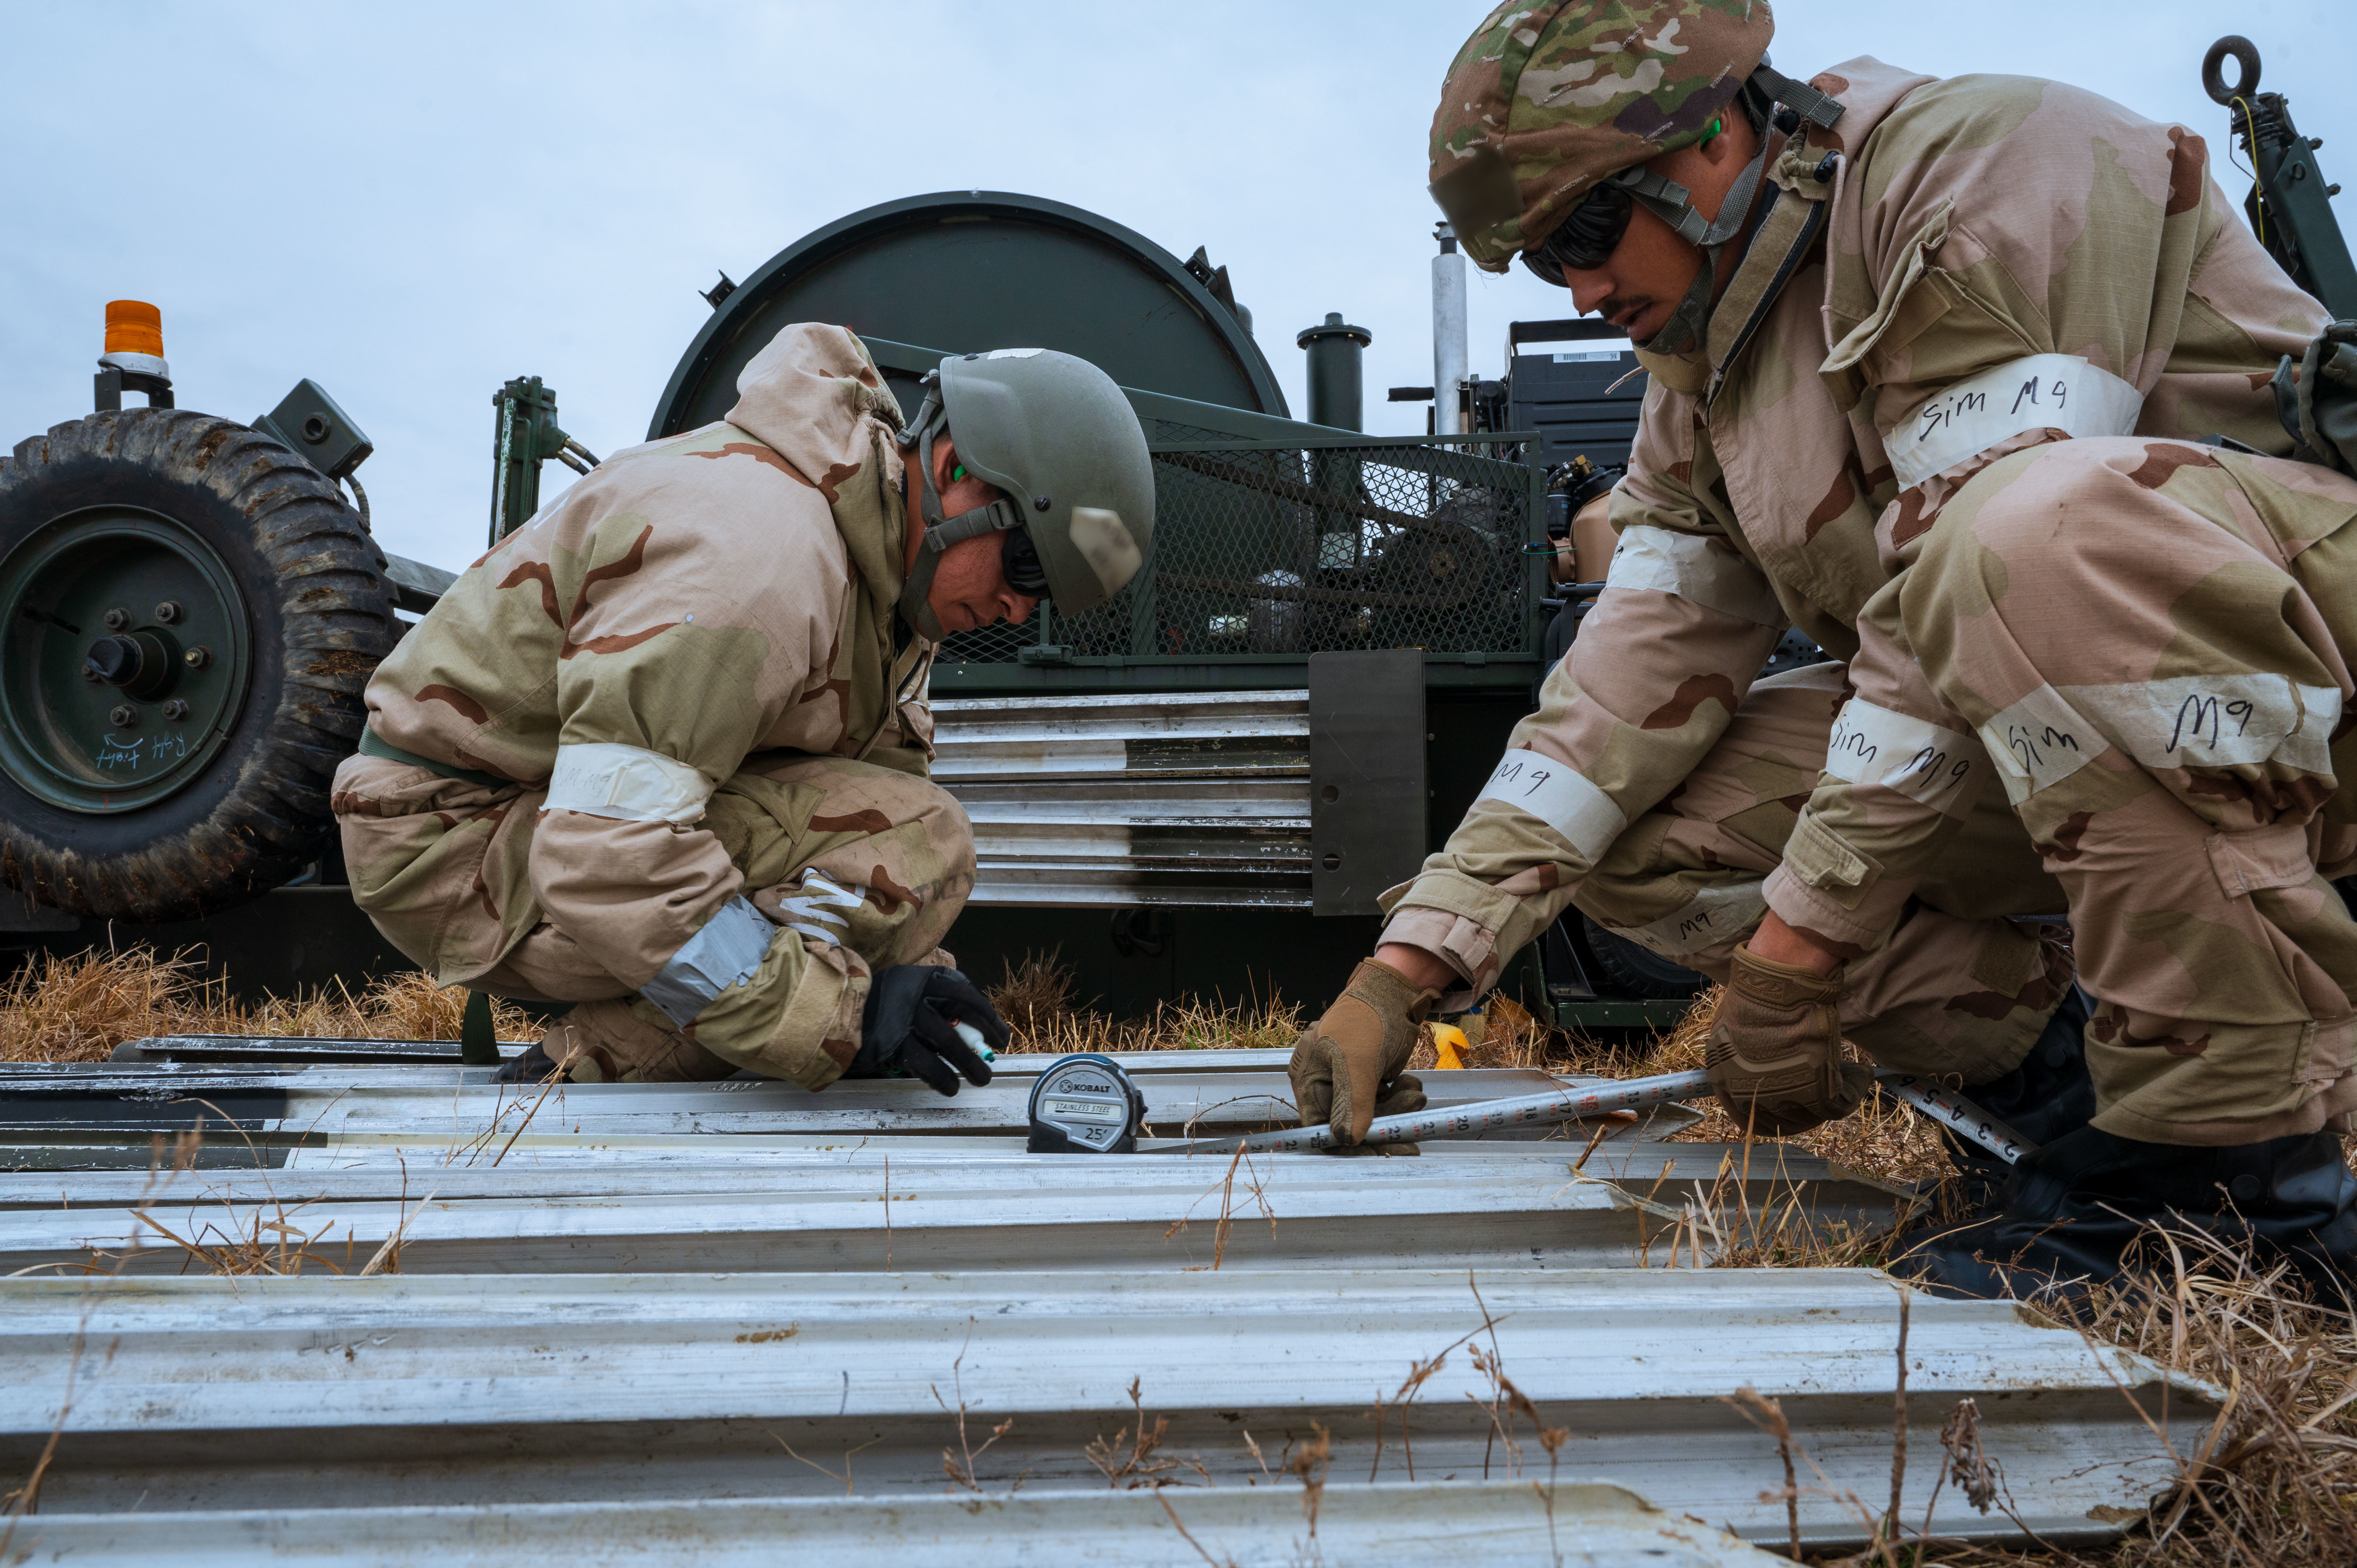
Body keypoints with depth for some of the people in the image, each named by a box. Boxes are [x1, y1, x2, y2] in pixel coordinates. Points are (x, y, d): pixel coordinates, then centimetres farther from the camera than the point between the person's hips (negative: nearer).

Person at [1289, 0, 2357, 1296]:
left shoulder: (1997, 164, -15)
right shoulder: (1701, 386, 10)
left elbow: (1965, 570, -25)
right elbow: (1628, 685, 3)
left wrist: (1793, 945, -23)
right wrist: (1402, 972, -5)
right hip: (2035, 741, 7)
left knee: (2039, 521, -38)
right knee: (1634, 825, -4)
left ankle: (2242, 1145, -24)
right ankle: (2065, 1077, -2)